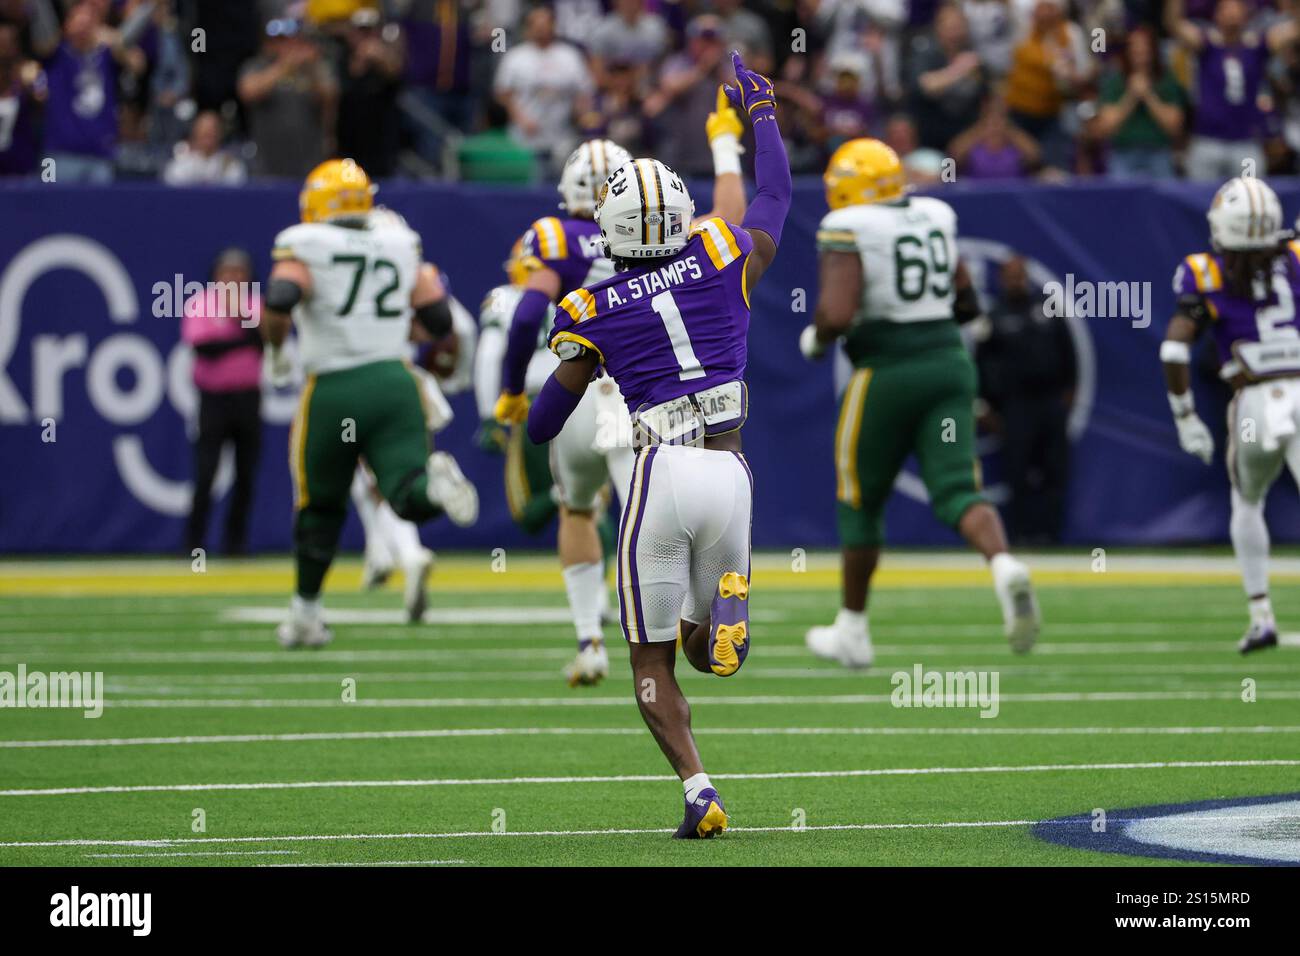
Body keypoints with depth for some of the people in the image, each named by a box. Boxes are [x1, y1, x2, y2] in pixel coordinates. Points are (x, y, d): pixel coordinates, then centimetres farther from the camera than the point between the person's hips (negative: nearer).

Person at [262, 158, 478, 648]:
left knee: (320, 506, 16)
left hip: (334, 388, -2)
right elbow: (440, 320, 11)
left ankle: (306, 612, 25)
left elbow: (278, 303, -18)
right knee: (408, 496, -4)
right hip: (395, 381, 2)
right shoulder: (400, 244, 11)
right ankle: (435, 482, -38)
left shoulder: (305, 246, -1)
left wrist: (275, 351, 1)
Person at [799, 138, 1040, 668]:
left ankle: (852, 629, 23)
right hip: (948, 361, 4)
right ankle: (1005, 567, -35)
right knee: (957, 491, -4)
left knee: (861, 501, 13)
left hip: (887, 370, -4)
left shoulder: (847, 231, -9)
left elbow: (837, 313, -21)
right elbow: (966, 302, 18)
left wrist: (816, 338, 0)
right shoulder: (936, 219, 11)